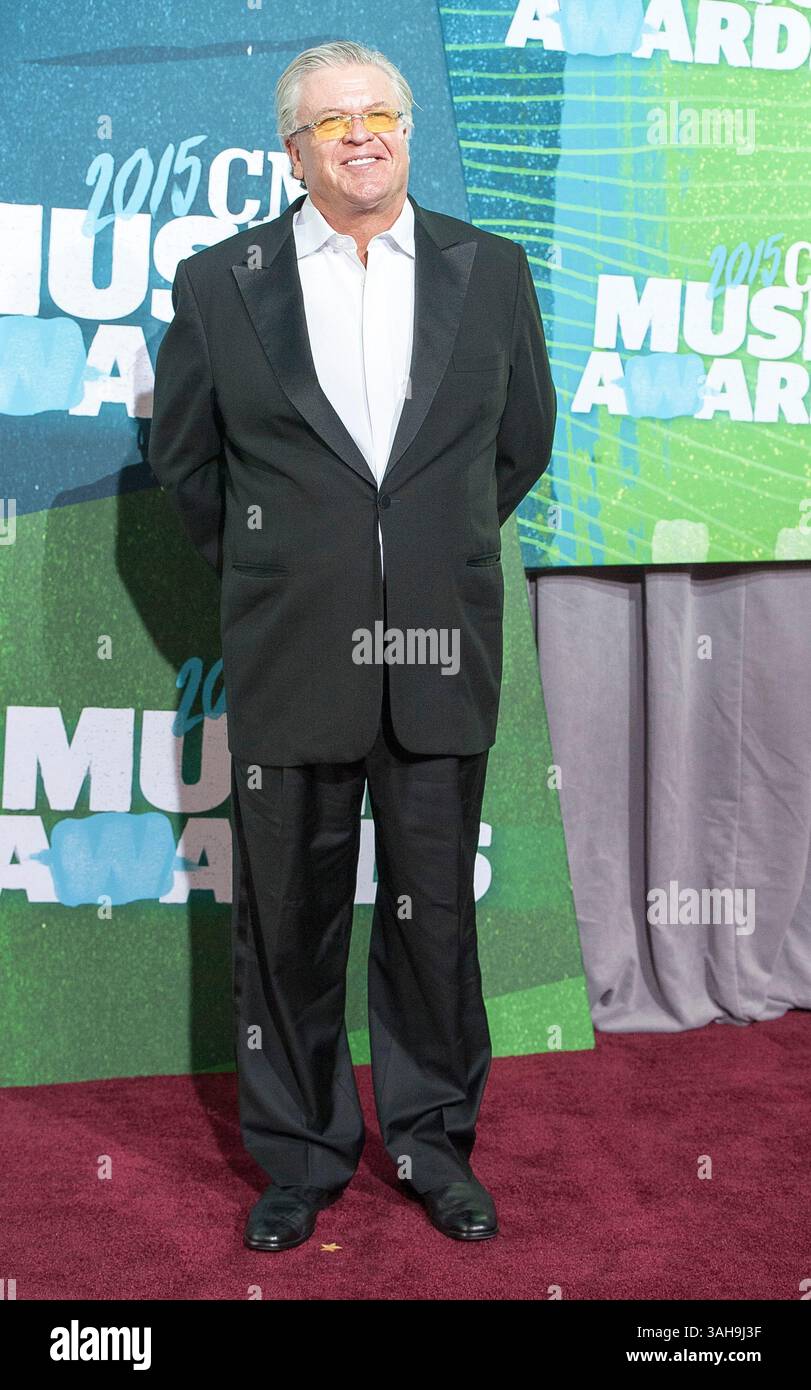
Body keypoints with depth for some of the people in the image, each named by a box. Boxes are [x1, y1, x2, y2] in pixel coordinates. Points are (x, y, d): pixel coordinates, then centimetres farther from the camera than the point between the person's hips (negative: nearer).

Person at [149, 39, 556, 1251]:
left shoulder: (491, 273, 5)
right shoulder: (219, 283, 2)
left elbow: (521, 440, 16)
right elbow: (184, 457, 12)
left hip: (442, 653, 1)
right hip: (290, 657, 0)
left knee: (435, 911, 10)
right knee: (289, 919, 8)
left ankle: (435, 1141, 29)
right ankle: (300, 1155, 27)